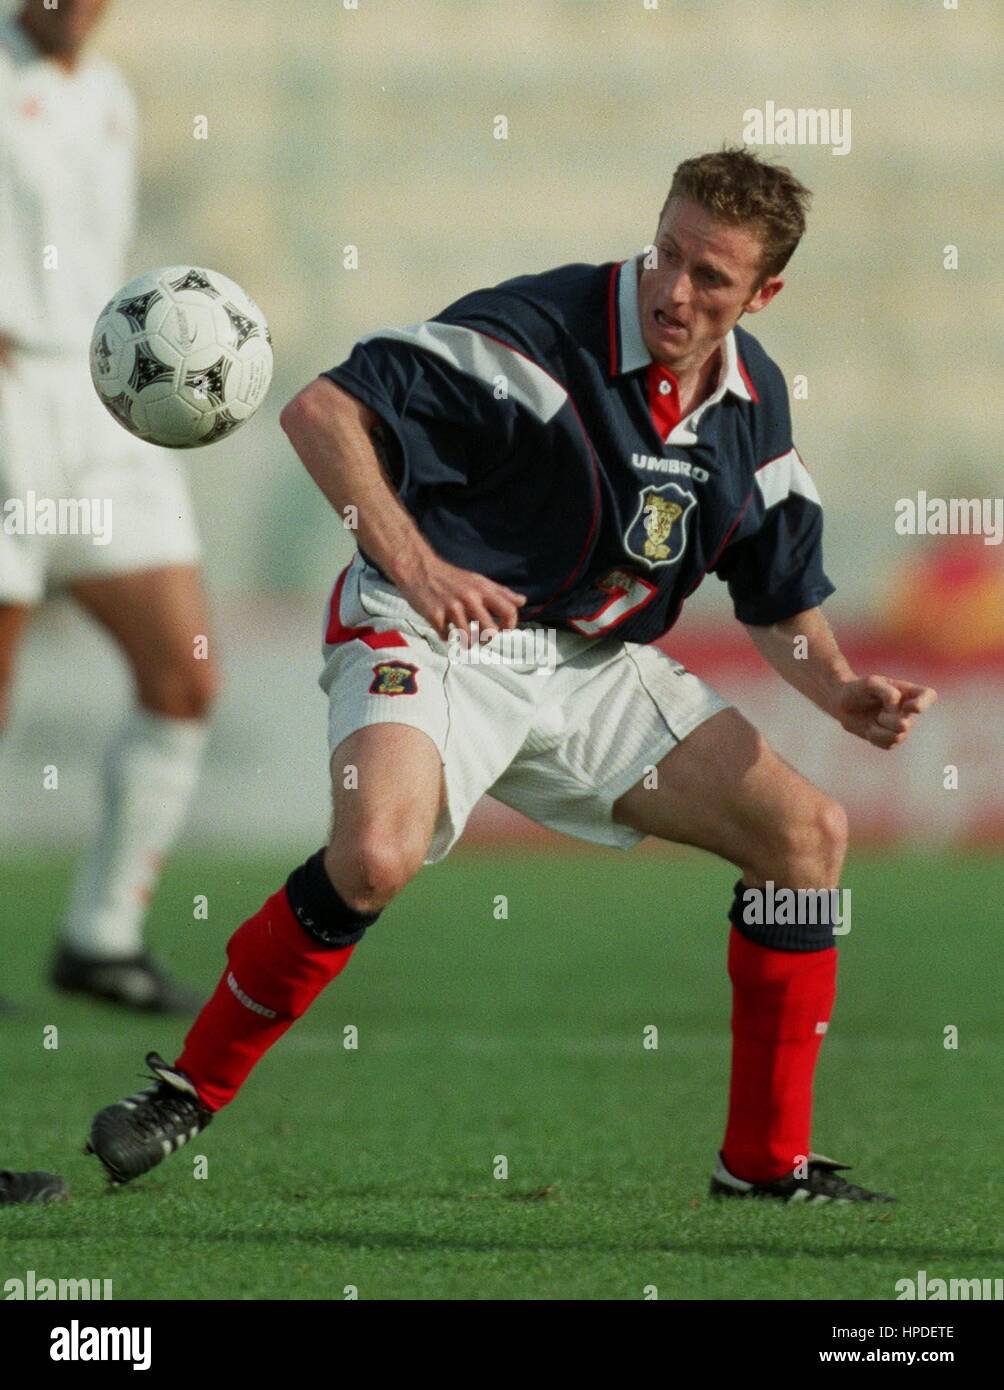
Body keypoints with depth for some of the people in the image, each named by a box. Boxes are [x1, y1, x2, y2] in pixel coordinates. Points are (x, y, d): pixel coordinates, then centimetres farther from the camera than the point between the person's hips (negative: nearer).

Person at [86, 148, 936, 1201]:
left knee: (808, 835, 2)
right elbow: (322, 411, -21)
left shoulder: (755, 402, 3)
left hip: (595, 662, 7)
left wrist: (843, 695, -6)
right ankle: (188, 1092, -15)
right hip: (435, 636, -7)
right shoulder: (539, 331, -19)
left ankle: (768, 1163, 12)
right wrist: (414, 564, -30)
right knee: (378, 852, -35)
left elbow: (782, 600, 14)